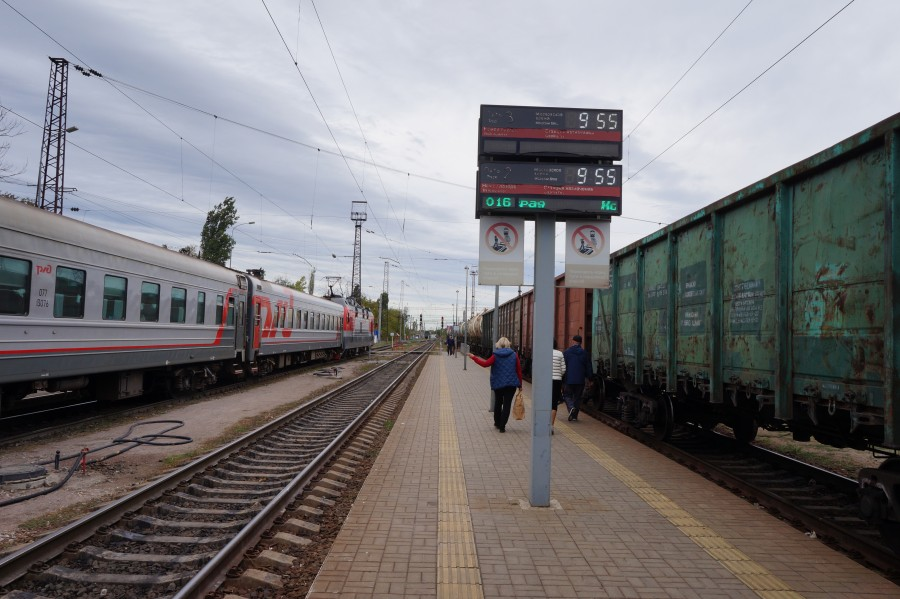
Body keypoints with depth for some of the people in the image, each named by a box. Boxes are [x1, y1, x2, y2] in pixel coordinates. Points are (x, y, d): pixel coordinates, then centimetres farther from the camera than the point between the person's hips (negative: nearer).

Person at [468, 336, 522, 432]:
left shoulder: (496, 356, -6)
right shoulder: (514, 355, -2)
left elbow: (485, 364, -9)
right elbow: (519, 370, -1)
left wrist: (474, 357, 1)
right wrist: (520, 384, 6)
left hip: (498, 384, 1)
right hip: (511, 384, -1)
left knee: (498, 403, 20)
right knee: (507, 404, 3)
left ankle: (497, 423, 31)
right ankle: (502, 426, -1)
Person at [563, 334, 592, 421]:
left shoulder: (566, 352, -3)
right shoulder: (584, 353, 3)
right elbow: (589, 367, 6)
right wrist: (588, 377, 15)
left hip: (569, 379, -2)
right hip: (580, 380, 2)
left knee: (568, 395, 9)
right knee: (577, 397, 11)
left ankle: (571, 407, -20)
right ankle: (574, 415, 11)